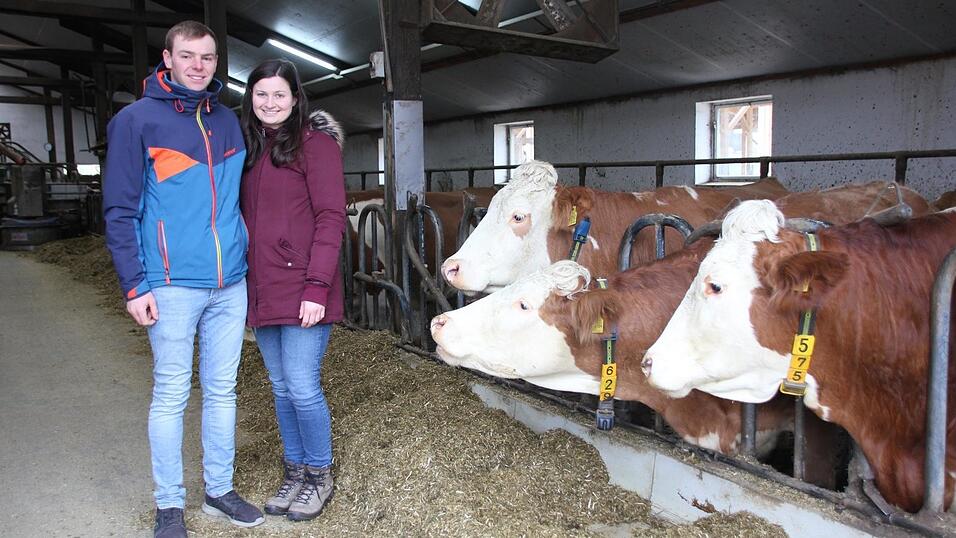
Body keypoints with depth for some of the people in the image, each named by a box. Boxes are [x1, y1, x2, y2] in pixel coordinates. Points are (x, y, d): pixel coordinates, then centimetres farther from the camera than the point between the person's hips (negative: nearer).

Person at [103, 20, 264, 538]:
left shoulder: (227, 121, 11)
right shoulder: (137, 120, -3)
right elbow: (119, 209, -5)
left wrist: (248, 257, 14)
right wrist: (134, 285, -10)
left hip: (230, 283, 5)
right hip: (173, 284, -4)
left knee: (222, 390, 13)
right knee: (171, 395, 5)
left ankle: (220, 489, 27)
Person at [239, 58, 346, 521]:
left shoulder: (315, 142, -5)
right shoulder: (250, 148, 16)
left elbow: (331, 218, -11)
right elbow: (245, 219, 17)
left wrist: (317, 287, -18)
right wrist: (243, 284, 11)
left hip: (302, 290, -6)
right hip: (262, 289, 7)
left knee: (302, 386, -2)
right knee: (281, 387, 14)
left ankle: (319, 476, 19)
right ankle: (294, 472, 30)